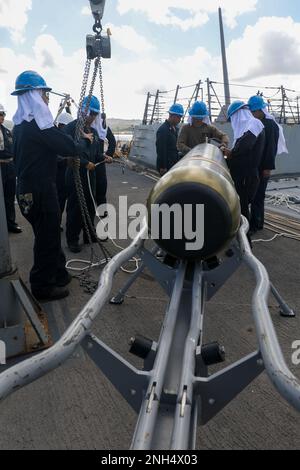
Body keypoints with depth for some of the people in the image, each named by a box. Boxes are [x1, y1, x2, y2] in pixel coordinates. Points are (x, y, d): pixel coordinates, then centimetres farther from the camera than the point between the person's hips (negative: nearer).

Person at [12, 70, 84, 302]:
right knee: (47, 237, 3)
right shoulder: (38, 124, -19)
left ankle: (59, 274, 35)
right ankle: (43, 286, 17)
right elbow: (70, 147, -19)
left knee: (49, 233, 20)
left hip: (27, 188, 9)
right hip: (41, 190, -9)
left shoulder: (20, 124, 11)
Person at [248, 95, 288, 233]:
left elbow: (271, 148, -14)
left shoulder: (271, 125, -8)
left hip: (262, 167, -7)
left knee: (257, 196, -6)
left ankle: (255, 225, 0)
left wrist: (268, 167, -18)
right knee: (253, 195, 10)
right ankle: (257, 222, 20)